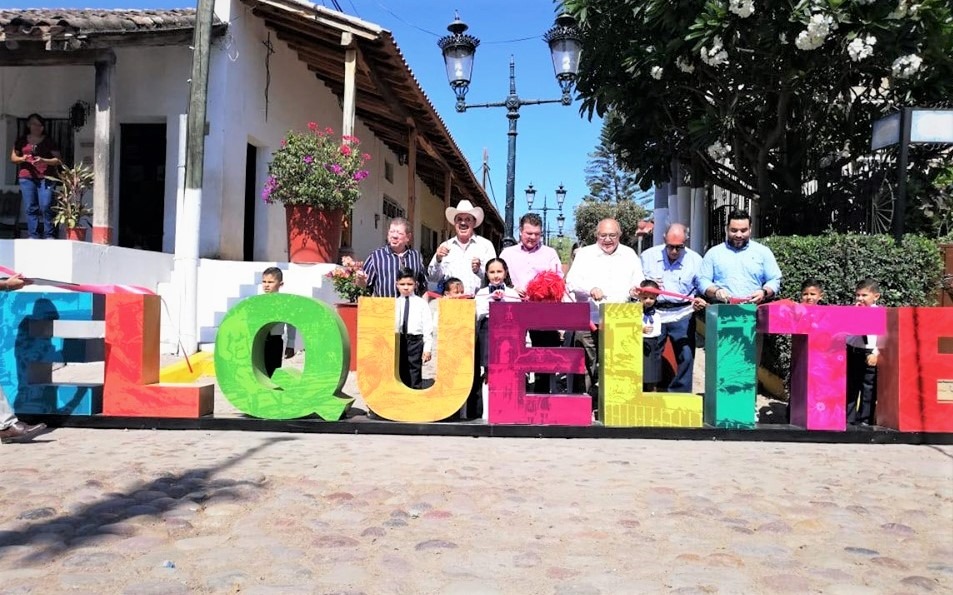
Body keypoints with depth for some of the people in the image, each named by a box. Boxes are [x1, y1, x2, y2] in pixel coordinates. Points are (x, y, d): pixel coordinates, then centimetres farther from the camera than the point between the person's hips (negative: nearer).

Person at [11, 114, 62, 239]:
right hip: (26, 177, 2)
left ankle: (49, 235, -4)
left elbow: (58, 160, 5)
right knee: (31, 207, 0)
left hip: (45, 177, -2)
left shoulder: (48, 141, 9)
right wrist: (22, 159, -3)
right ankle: (33, 236, 4)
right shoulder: (22, 141, 14)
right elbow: (13, 157, 18)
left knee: (46, 207, -11)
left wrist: (44, 160, -12)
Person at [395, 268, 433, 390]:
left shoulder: (421, 303, -1)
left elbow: (427, 327, -2)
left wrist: (427, 348, -5)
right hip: (398, 341, 2)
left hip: (415, 341, -2)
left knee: (415, 373, 0)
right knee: (400, 373, 10)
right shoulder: (394, 303, 5)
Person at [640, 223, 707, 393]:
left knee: (686, 357, 0)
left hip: (682, 314, 0)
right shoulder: (648, 256, 2)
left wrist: (699, 301, -15)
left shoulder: (695, 259, 1)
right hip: (654, 312, 0)